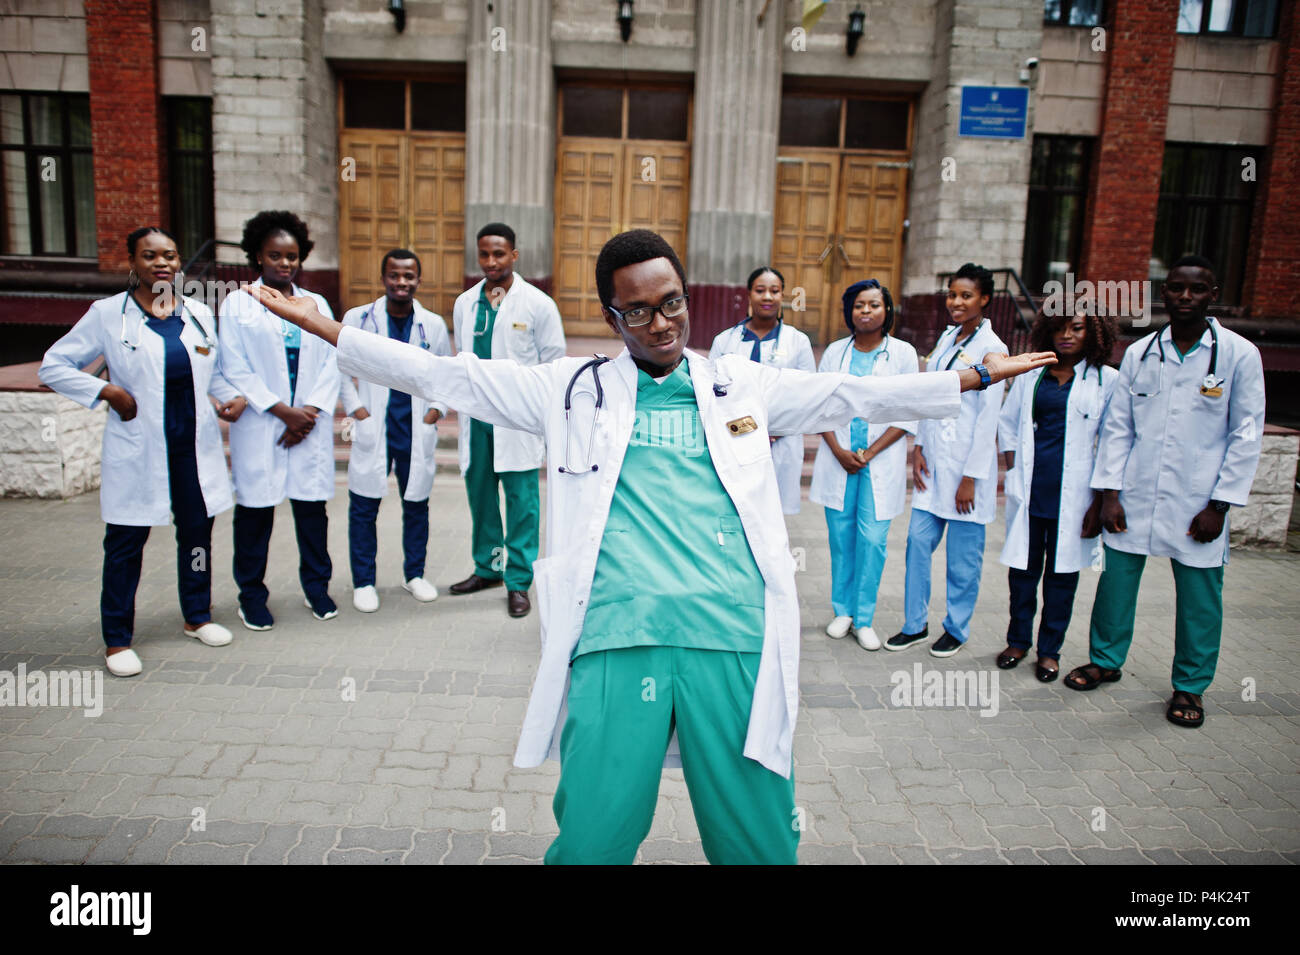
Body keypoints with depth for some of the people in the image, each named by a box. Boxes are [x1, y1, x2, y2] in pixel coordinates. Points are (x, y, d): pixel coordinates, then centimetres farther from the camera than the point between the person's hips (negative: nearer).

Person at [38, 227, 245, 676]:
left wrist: (233, 396, 0)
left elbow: (213, 370, 19)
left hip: (194, 445, 4)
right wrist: (108, 391, -11)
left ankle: (198, 617, 29)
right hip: (138, 449, -3)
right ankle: (118, 639, 15)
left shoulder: (198, 313, 8)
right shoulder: (108, 314, -3)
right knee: (125, 542, 3)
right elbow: (53, 366, 1)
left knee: (197, 532, 12)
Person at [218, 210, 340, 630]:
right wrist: (283, 411, -10)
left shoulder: (316, 304, 14)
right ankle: (252, 594, 16)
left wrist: (310, 413, -6)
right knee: (256, 508, 2)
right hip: (259, 427, -2)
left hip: (310, 425, 3)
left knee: (312, 505, 5)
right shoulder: (237, 304, 4)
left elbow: (330, 364, 7)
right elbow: (235, 369, -4)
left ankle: (316, 587, 21)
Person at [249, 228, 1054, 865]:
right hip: (617, 640, -1)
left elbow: (858, 395, 19)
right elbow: (446, 375, 11)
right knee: (590, 842, 1)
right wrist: (323, 326, 9)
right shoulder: (576, 389, 11)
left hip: (732, 639, 1)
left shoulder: (745, 386, 15)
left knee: (759, 843, 7)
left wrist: (979, 375, 19)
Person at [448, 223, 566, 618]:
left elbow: (554, 366, -1)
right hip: (476, 416, 5)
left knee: (521, 498, -1)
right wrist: (465, 400, 11)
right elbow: (461, 360, 17)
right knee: (479, 493, 13)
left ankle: (519, 581, 9)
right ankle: (487, 567, 29)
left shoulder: (538, 304, -3)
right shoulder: (464, 304, 9)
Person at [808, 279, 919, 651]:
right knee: (840, 535, 6)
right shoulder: (835, 352, 7)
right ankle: (842, 610, 21)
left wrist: (869, 453, -9)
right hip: (838, 457, 2)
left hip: (881, 462, -2)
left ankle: (864, 618, 10)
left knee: (872, 540, -3)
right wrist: (839, 451, -6)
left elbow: (908, 415, -1)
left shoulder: (903, 354, 1)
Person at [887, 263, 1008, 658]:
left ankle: (957, 629, 21)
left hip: (967, 462, -6)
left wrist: (971, 477, -13)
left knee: (963, 555, 5)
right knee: (919, 541, 8)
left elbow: (988, 418, -12)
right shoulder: (947, 337, 11)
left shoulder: (991, 348, -10)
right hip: (933, 460, 6)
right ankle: (915, 624, 20)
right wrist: (918, 447, 5)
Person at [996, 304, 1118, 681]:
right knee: (1023, 567, 8)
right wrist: (1013, 469, 6)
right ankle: (1018, 640, 25)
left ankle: (1049, 649, 21)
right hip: (1029, 489, 2)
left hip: (1073, 494, -2)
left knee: (1062, 572, 7)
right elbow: (1007, 421, 17)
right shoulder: (1030, 374, 9)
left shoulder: (1107, 380, 0)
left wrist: (1100, 501, -4)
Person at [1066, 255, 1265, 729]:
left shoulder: (1239, 354, -3)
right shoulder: (1139, 352, 4)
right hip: (1134, 497, 2)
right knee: (1116, 579, 10)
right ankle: (1105, 660, 31)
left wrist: (1219, 505, -6)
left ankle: (1189, 686, 25)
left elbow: (1247, 435, -2)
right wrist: (1109, 492, -1)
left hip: (1197, 504, -2)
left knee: (1199, 597, 6)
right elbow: (1117, 426, 6)